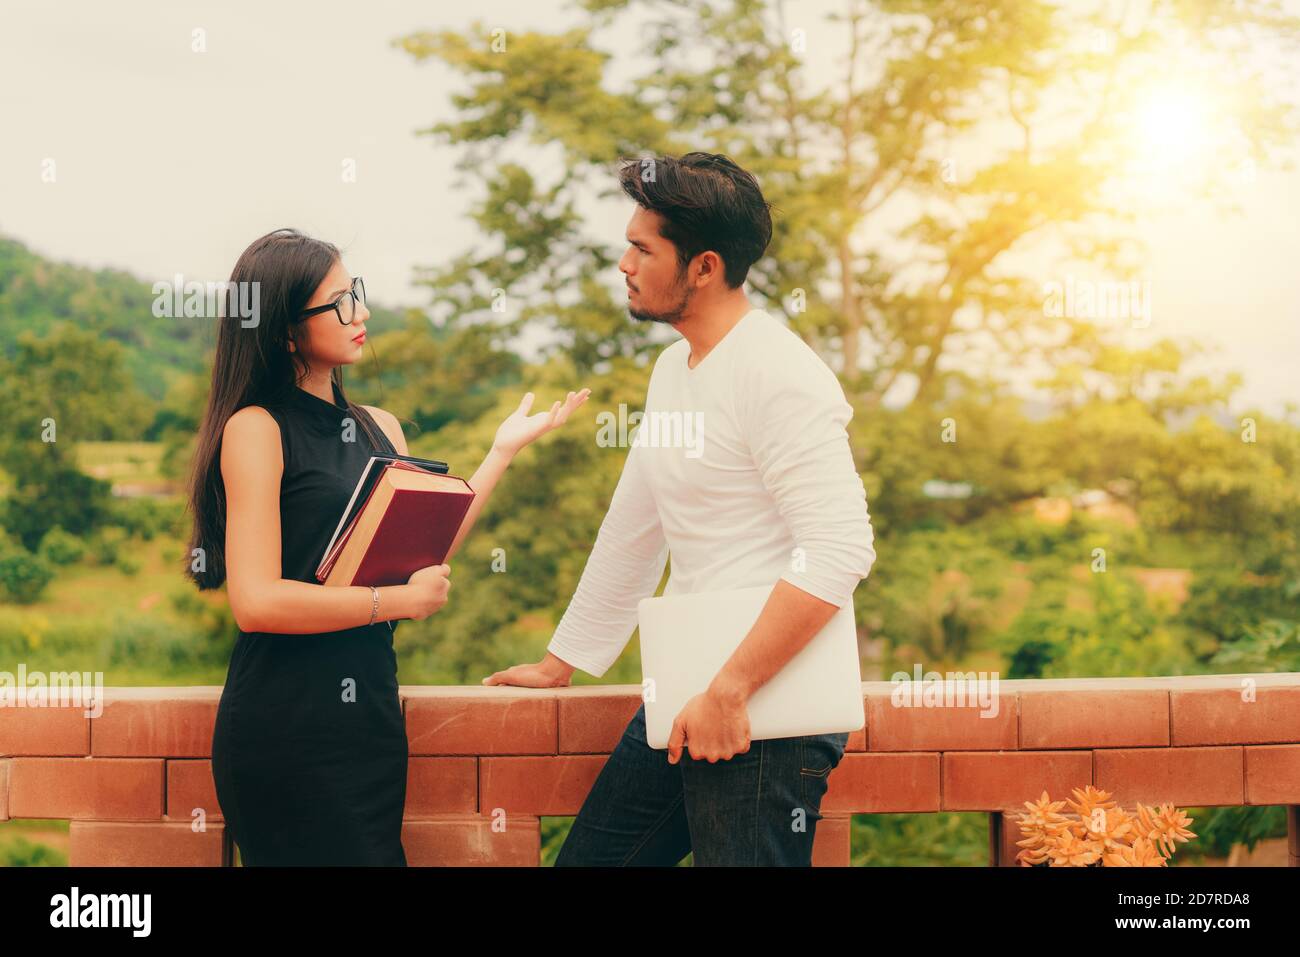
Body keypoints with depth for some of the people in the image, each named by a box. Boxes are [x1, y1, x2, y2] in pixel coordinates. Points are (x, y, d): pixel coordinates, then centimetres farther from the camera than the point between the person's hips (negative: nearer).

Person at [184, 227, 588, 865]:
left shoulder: (380, 429, 13)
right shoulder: (256, 429, -10)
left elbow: (424, 554, 11)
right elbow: (256, 602, -18)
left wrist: (503, 451, 13)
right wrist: (399, 600, -12)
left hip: (369, 709, 7)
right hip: (287, 722, -7)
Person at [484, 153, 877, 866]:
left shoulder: (777, 373, -15)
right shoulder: (672, 369, 15)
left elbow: (840, 550, -24)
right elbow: (631, 533, 24)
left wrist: (730, 692, -25)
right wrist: (559, 664, 28)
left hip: (765, 704, -9)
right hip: (681, 698, 9)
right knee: (589, 857, 12)